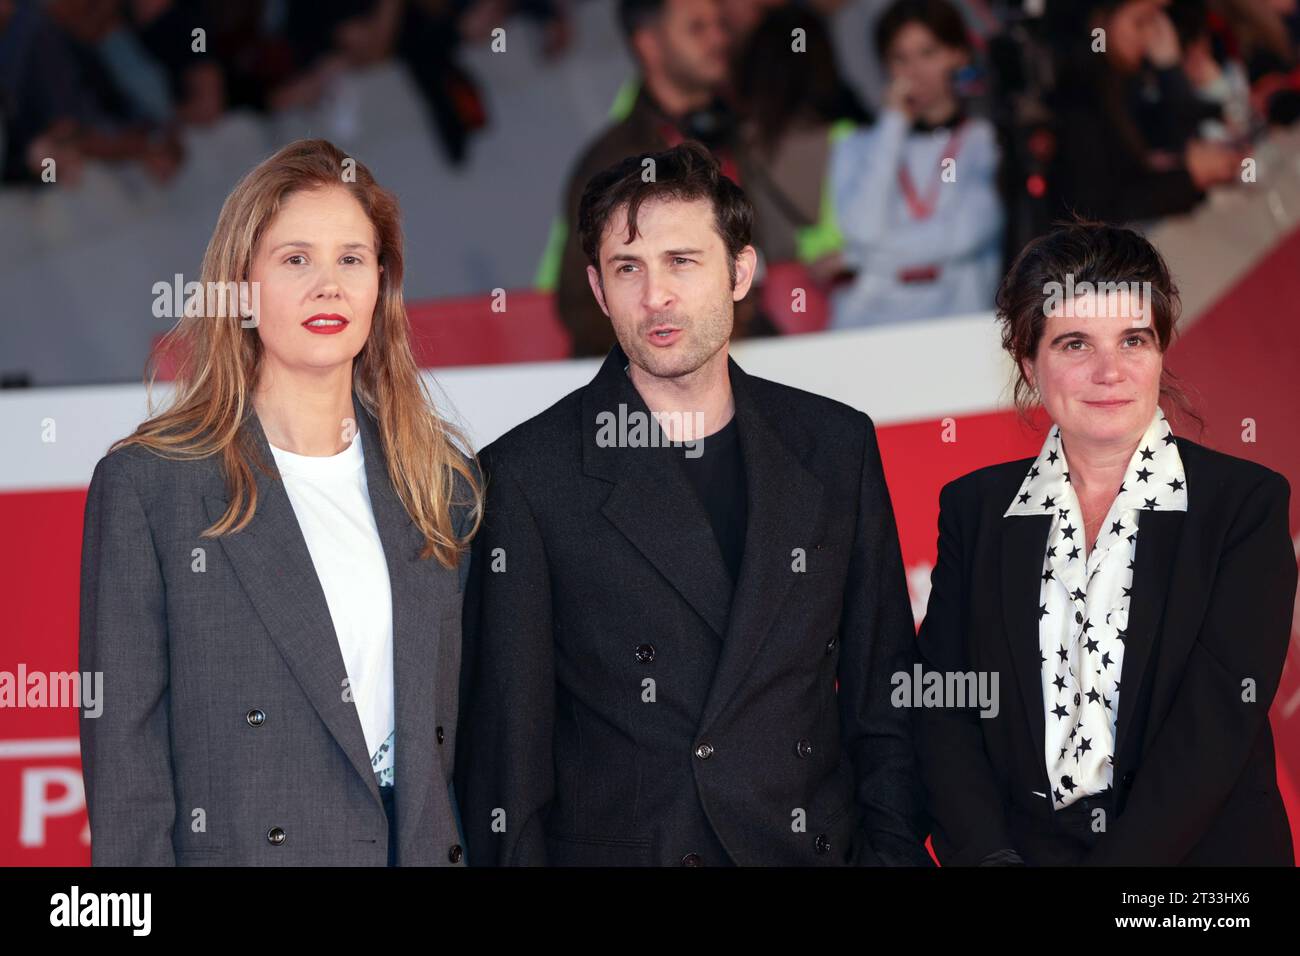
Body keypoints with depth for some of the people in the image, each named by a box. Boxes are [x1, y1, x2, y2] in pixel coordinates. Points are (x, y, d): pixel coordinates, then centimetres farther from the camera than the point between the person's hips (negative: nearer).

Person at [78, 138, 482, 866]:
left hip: (424, 846, 4)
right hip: (240, 848, -4)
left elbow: (457, 721, 12)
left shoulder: (445, 481, 9)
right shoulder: (145, 484, -5)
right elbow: (124, 756, -7)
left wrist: (463, 851, 5)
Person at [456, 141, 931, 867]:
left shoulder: (836, 447, 4)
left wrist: (892, 851, 0)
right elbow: (505, 747, -5)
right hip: (613, 847, -3)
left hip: (814, 846, 3)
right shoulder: (527, 475, -6)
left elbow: (882, 702, 7)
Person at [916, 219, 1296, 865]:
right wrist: (987, 855, -13)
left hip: (1198, 850, -1)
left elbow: (1219, 721, -9)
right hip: (1020, 847, 1)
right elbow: (942, 708, 3)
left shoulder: (1247, 504, -1)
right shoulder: (975, 509, 7)